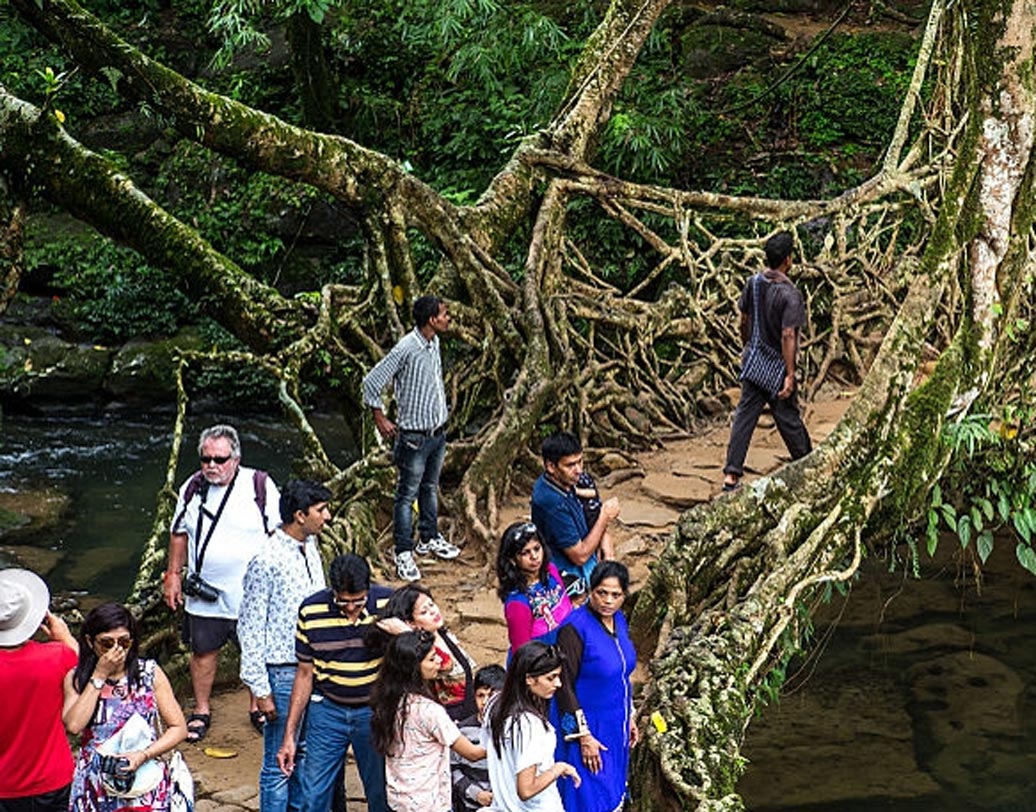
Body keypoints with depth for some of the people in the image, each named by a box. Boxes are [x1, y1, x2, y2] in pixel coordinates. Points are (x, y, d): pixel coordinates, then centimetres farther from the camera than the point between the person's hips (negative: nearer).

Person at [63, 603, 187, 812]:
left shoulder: (150, 673, 1)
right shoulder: (76, 678, 2)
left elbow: (179, 728, 0)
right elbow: (73, 725, -16)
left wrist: (144, 755, -15)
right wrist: (99, 676, -12)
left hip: (144, 784, -1)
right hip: (95, 786, 1)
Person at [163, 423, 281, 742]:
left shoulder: (260, 486, -10)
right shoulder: (192, 489, 1)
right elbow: (179, 534, 13)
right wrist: (173, 575, 11)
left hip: (252, 595, -2)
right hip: (203, 595, 2)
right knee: (203, 651, 13)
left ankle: (258, 706, 31)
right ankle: (201, 711, 30)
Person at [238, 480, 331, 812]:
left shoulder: (311, 548, 5)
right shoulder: (266, 562, -19)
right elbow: (250, 628, -15)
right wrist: (260, 690, -15)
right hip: (284, 673, -7)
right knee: (279, 765, 3)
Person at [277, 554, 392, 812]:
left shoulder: (389, 604, -12)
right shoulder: (311, 611, -9)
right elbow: (304, 674, 1)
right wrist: (289, 735, 2)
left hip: (375, 711, 0)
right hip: (327, 710, 1)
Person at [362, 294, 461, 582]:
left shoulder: (434, 343, 3)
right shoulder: (406, 349, -23)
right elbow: (372, 382, -18)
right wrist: (380, 418, -9)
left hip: (437, 432, 8)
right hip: (414, 437, -8)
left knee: (430, 488, 22)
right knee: (407, 496, 2)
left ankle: (429, 538, 37)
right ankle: (404, 553, 10)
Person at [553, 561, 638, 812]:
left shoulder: (618, 620, 1)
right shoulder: (575, 628, -22)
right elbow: (564, 686, -20)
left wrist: (629, 718, 17)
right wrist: (583, 735, -19)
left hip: (616, 727, 8)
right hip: (589, 728, -8)